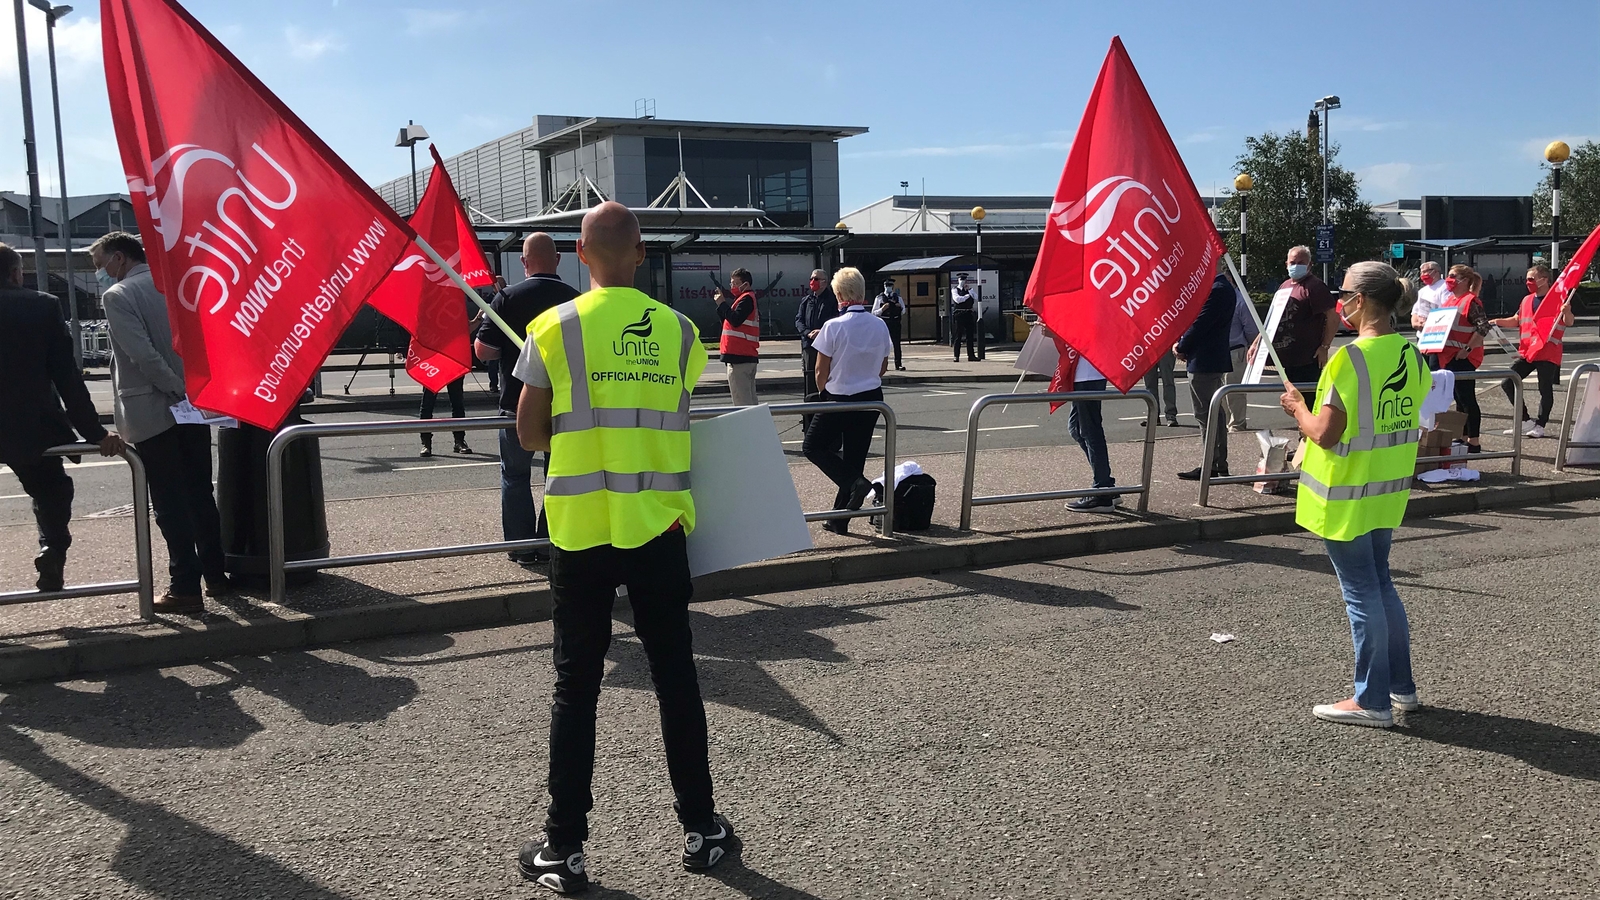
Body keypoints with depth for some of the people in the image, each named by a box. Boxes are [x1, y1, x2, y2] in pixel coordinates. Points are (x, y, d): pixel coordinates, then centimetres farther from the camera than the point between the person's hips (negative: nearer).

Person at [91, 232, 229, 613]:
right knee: (200, 495, 13)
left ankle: (186, 588, 0)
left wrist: (176, 389, -11)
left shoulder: (117, 296, -8)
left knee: (170, 503, -2)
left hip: (150, 413, -6)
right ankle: (216, 576, 19)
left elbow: (142, 354, -19)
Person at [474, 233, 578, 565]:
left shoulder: (508, 298, -12)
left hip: (518, 404, -2)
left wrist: (508, 350, 7)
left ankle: (522, 547, 12)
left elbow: (483, 351, -12)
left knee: (516, 475, 12)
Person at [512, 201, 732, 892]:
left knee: (576, 687, 7)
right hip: (659, 527, 2)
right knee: (675, 678, 13)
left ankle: (565, 849, 14)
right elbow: (676, 423, 4)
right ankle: (701, 829, 22)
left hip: (580, 530, -1)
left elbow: (529, 434, 0)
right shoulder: (678, 330, 1)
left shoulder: (554, 328, -5)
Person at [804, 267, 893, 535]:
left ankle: (855, 481, -8)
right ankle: (839, 520, 17)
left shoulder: (834, 327, -17)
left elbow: (821, 371, -9)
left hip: (839, 399, -5)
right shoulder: (880, 325, -2)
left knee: (813, 447, 13)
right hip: (872, 398, 5)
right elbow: (883, 367, 8)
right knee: (854, 456, 13)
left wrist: (825, 393, 9)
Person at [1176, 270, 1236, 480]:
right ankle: (1219, 464, 21)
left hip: (1204, 361, -11)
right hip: (1214, 360, 11)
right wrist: (1180, 343, 4)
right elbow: (1193, 319, 16)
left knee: (1206, 415, -6)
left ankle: (1211, 465, -2)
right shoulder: (1218, 287, 15)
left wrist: (1182, 347, -7)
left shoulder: (1217, 290, -18)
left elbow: (1200, 324, -20)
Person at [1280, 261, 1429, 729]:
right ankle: (1401, 686, 29)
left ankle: (1372, 701, 12)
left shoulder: (1350, 358, -22)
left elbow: (1325, 434, -23)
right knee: (1380, 584, 20)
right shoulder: (1411, 355, 3)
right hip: (1388, 494, 8)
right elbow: (1408, 419, 14)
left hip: (1347, 497, -8)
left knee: (1361, 592, 2)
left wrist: (1297, 408, -4)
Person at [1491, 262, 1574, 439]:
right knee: (1508, 383, 1)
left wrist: (1567, 313, -34)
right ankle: (1525, 421, 10)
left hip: (1548, 354, -7)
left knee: (1545, 389, 0)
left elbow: (1569, 323, -12)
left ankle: (1540, 426, 10)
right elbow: (1516, 320, 22)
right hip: (1527, 352, 7)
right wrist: (1498, 322, 6)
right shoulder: (1527, 300, 13)